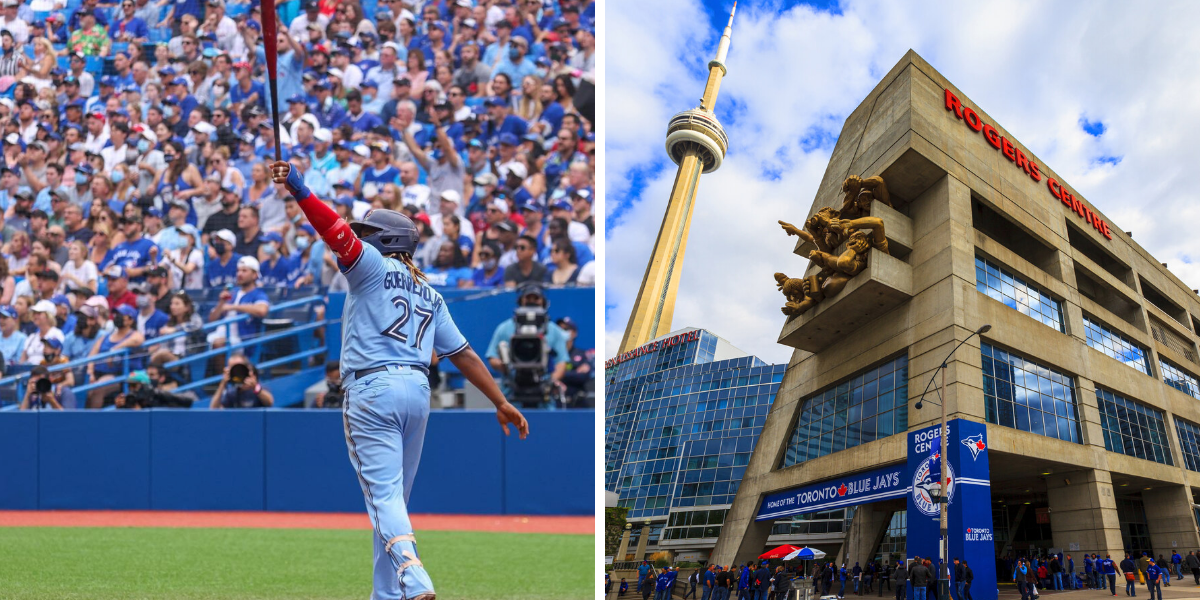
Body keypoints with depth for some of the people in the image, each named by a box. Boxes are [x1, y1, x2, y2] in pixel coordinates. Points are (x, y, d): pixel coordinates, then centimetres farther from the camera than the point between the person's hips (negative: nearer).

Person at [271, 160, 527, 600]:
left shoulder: (372, 266, 5)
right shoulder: (430, 295, 22)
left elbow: (338, 232, -14)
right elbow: (463, 354, 16)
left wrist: (298, 190, -18)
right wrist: (500, 402, 14)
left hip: (372, 389, -6)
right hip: (418, 391, 7)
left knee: (384, 494, -10)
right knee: (395, 496, 15)